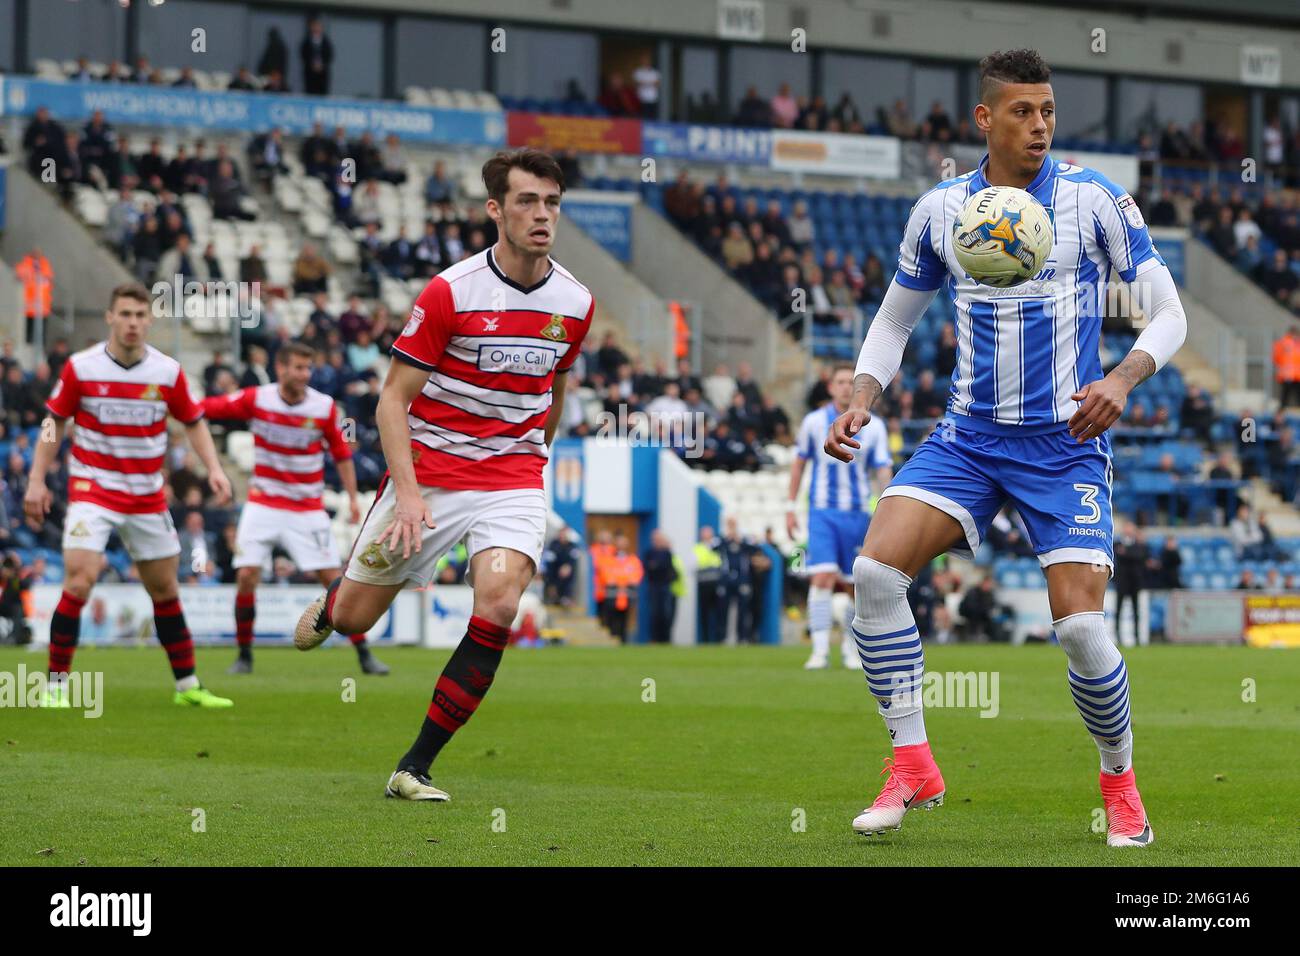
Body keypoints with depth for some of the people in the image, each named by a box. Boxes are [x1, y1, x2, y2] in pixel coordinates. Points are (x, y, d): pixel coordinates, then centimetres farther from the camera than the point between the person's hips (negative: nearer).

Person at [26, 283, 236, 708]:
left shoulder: (168, 371, -3)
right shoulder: (81, 367, -8)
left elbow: (194, 421, 10)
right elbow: (55, 421, 3)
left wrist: (214, 468, -4)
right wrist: (36, 480, -2)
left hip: (147, 495, 3)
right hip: (92, 491, -3)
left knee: (165, 590, 9)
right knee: (79, 581, -19)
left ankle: (188, 685, 21)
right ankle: (55, 685, -10)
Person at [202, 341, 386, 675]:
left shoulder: (325, 407, -7)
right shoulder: (255, 399, -8)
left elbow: (341, 454, 3)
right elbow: (205, 408, 1)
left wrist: (353, 498, -2)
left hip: (307, 509, 0)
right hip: (262, 506, 0)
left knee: (333, 578, -6)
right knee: (246, 576, -10)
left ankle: (365, 655, 1)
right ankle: (244, 655, 7)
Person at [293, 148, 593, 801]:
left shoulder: (575, 303, 0)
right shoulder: (449, 292, -12)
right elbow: (393, 398, -10)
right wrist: (407, 492, -20)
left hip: (513, 483, 2)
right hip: (429, 473, -2)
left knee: (498, 606, -23)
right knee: (355, 619, 5)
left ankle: (416, 768, -13)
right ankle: (333, 599, 47)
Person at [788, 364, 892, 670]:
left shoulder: (874, 426, 1)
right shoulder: (814, 421, 2)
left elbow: (883, 471, 0)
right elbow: (799, 462, 12)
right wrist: (790, 507, 9)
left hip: (858, 514, 1)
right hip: (822, 512, -1)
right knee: (822, 578, -17)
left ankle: (850, 647, 23)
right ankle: (820, 650, -18)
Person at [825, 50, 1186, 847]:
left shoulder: (1092, 198, -7)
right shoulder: (941, 210, 2)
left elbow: (1169, 314, -4)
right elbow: (895, 320, 16)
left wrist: (1123, 379, -24)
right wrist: (861, 402, -2)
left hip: (1066, 444, -3)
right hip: (969, 436, 3)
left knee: (1080, 625, -14)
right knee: (875, 569, -18)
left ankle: (1120, 781, 14)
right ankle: (913, 766, -5)